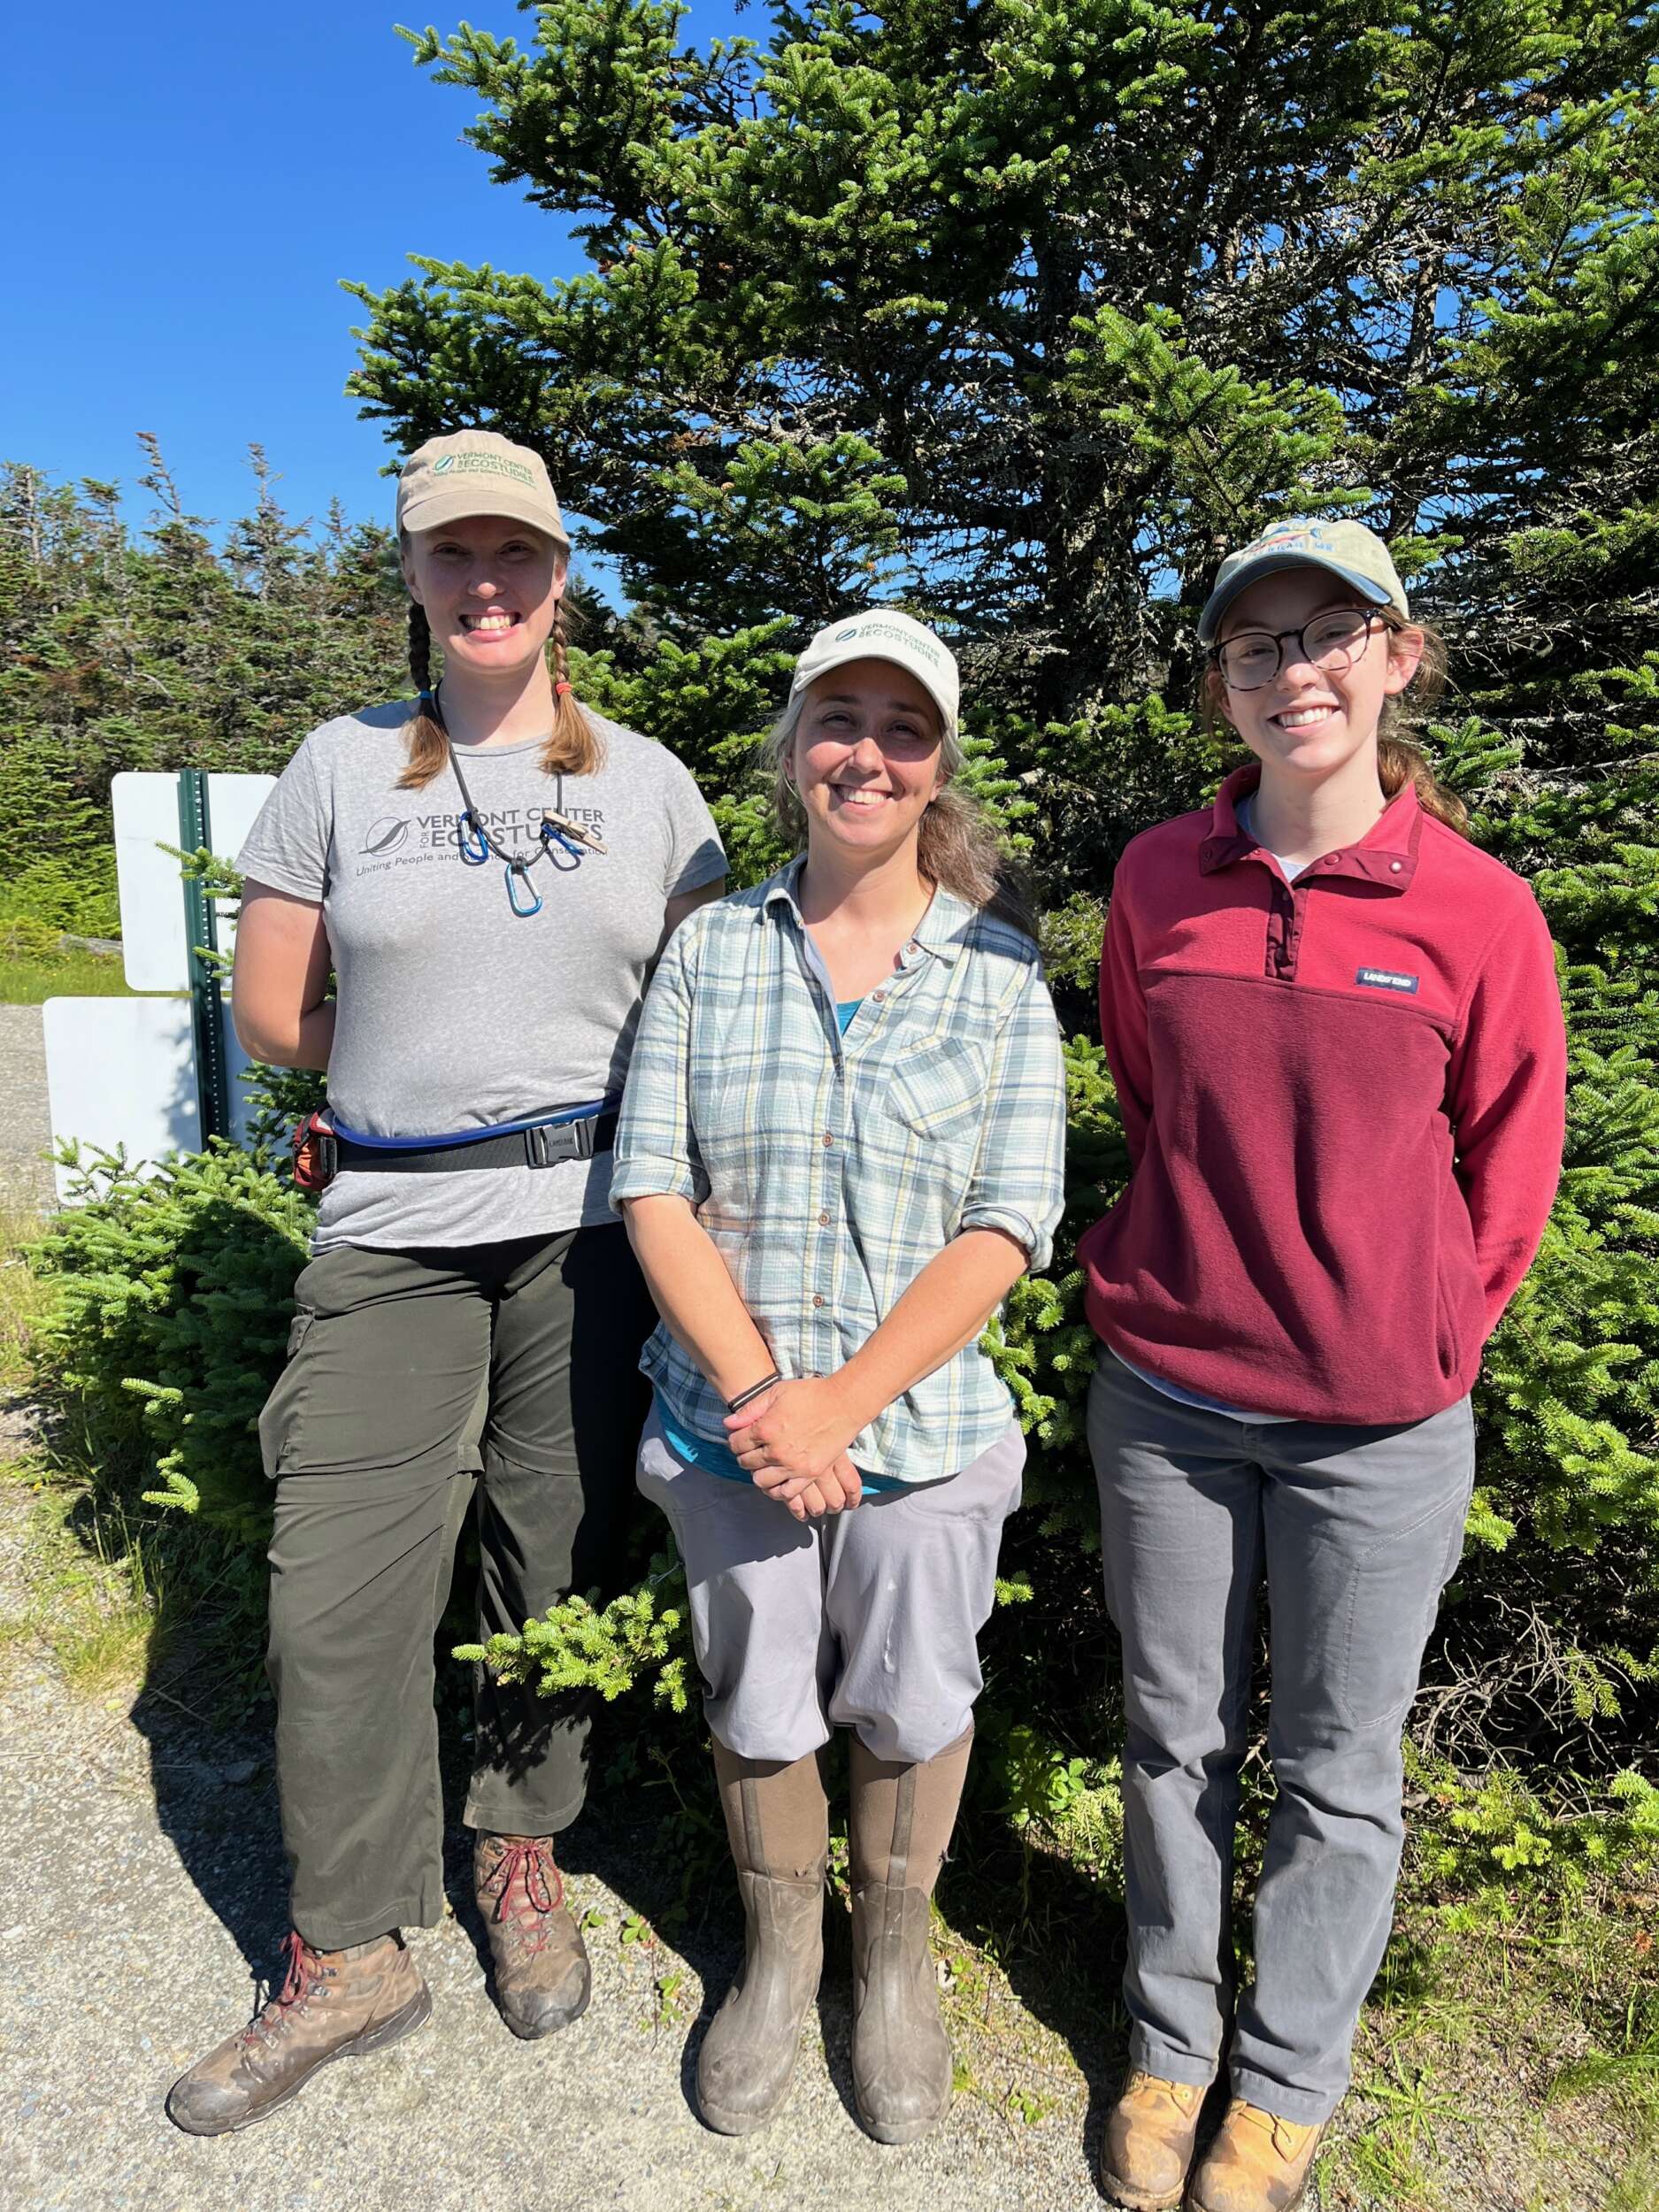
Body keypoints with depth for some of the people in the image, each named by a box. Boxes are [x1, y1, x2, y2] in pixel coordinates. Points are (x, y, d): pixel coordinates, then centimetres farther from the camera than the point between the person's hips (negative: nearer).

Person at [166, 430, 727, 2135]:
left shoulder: (647, 781, 8)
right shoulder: (341, 766, 7)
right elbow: (272, 1018, 7)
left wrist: (501, 1064, 2)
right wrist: (434, 1068, 6)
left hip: (593, 1221, 0)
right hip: (391, 1229, 1)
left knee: (561, 1566, 10)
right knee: (335, 1594, 1)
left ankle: (522, 1856, 36)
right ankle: (351, 1957, 22)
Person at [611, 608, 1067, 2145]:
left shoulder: (1001, 973, -5)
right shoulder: (710, 951, -2)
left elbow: (1008, 1227, -10)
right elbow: (654, 1187, -6)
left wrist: (842, 1402, -18)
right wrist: (756, 1397, -15)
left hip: (924, 1427, -1)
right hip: (727, 1424, 1)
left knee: (908, 1708, 17)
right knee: (756, 1709, 18)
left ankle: (897, 1953, 46)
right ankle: (777, 1950, 46)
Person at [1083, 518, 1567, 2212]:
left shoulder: (1479, 911, -10)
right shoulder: (1157, 880, -2)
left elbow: (1508, 1170, 1)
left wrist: (1413, 1344, 5)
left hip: (1376, 1429, -1)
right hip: (1160, 1396, 2)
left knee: (1335, 1772, 14)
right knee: (1174, 1736, 17)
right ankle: (1168, 2039, 41)